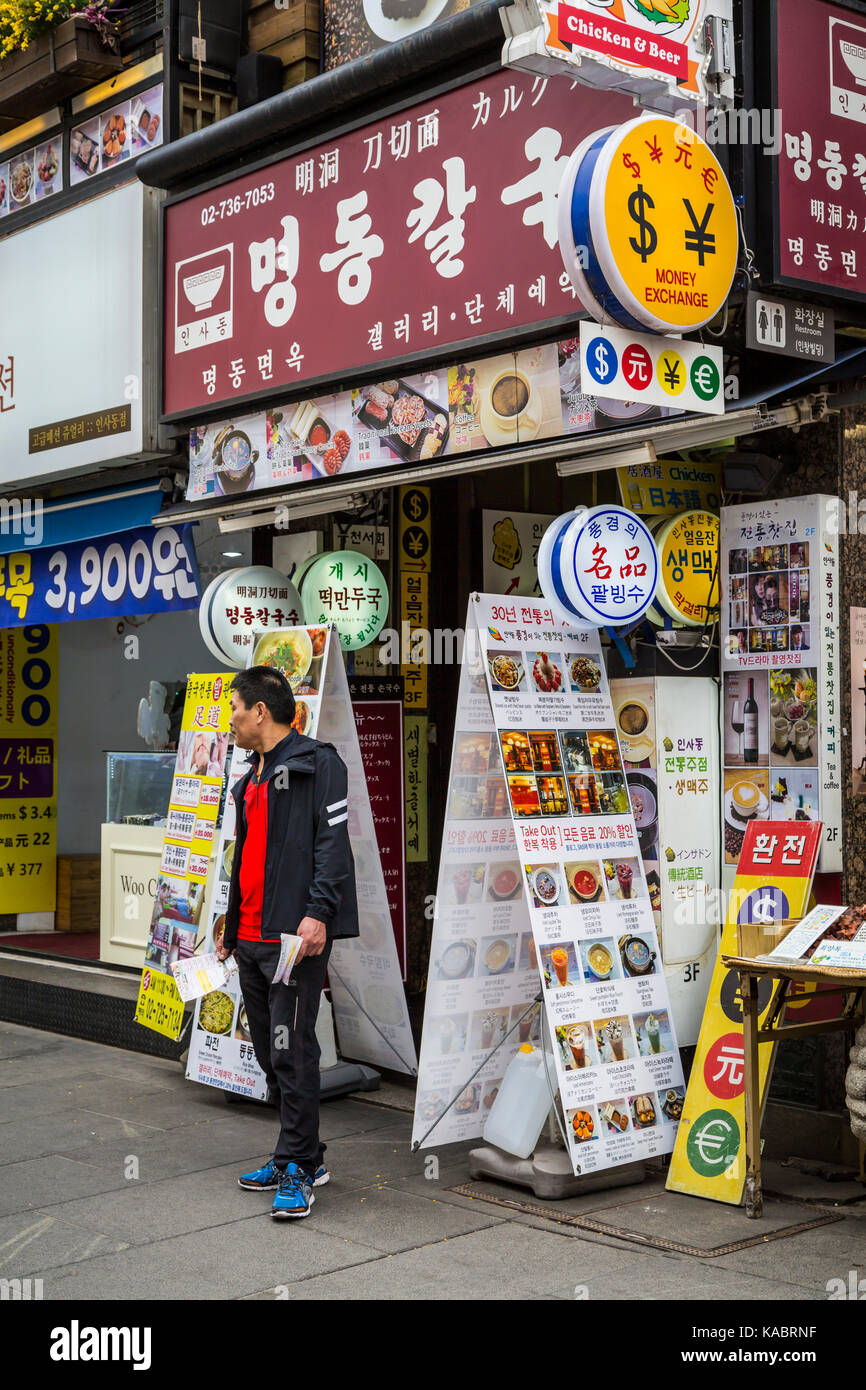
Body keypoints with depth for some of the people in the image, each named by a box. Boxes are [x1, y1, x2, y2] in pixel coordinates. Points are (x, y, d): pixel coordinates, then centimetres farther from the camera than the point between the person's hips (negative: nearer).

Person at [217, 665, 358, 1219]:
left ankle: (299, 1168, -1)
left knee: (291, 1053, -9)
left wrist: (317, 913, -24)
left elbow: (333, 842, -15)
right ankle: (302, 1155, 22)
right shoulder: (252, 779, 21)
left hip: (293, 936, -9)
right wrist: (231, 929, 26)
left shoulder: (316, 763, -6)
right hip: (252, 938, 9)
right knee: (270, 1054, 12)